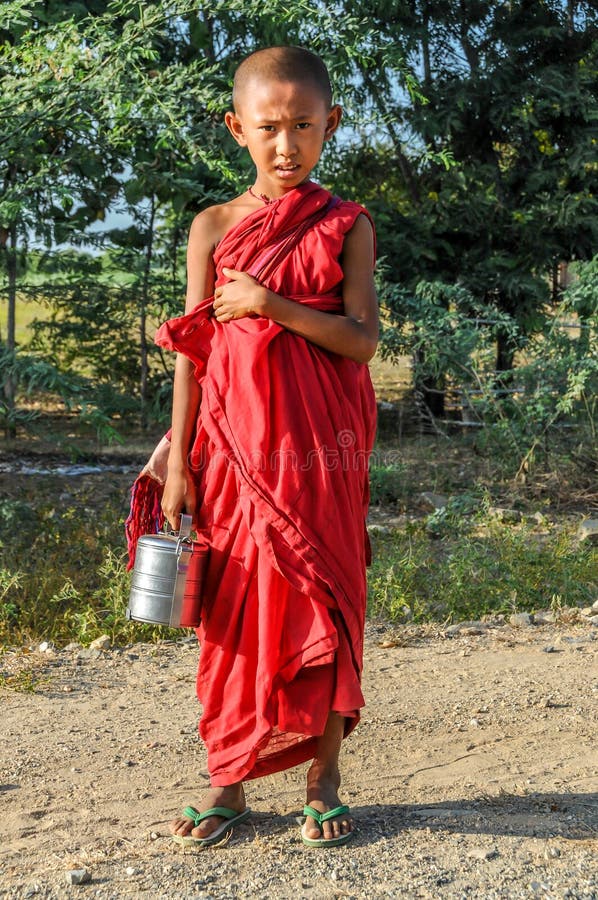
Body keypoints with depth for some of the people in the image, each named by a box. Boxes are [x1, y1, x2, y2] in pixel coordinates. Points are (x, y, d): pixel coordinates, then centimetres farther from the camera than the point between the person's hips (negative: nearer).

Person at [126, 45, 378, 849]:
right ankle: (227, 782, 16)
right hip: (234, 448, 1)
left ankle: (323, 780, 16)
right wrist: (178, 463, -2)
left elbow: (362, 339, -6)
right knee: (233, 610, 5)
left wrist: (272, 305, -18)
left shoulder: (346, 227, 3)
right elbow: (192, 350, 3)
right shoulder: (213, 228, 6)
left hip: (320, 449, -1)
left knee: (323, 607, 4)